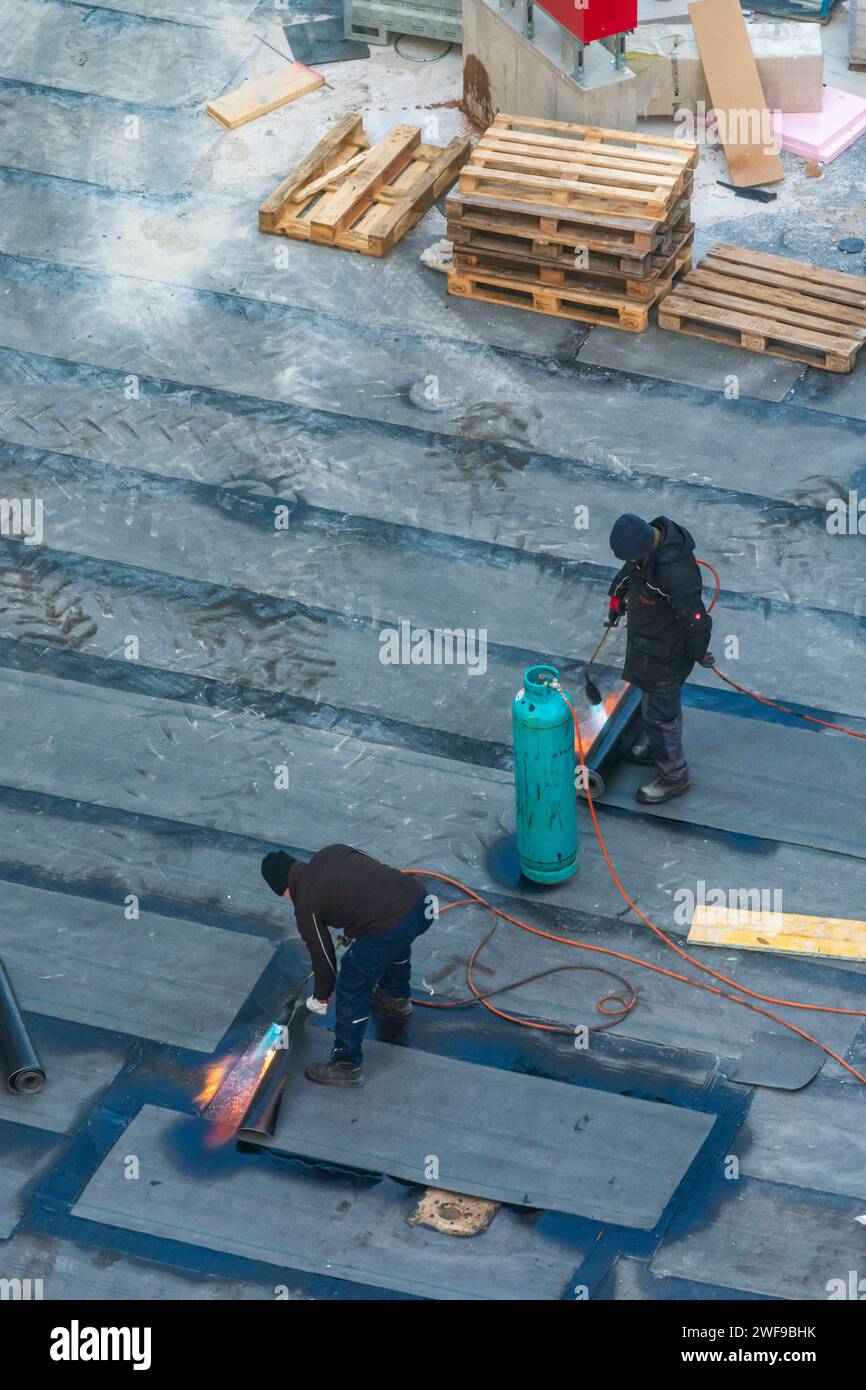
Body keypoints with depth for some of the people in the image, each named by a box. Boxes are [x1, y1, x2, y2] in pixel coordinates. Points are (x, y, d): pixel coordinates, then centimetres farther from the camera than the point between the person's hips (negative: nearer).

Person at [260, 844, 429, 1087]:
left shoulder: (306, 905, 4)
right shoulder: (331, 853, 18)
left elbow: (322, 955, 12)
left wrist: (321, 998, 30)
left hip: (388, 928, -7)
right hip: (419, 899, 7)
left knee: (352, 993, 12)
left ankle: (346, 1066, 25)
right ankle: (396, 998, 66)